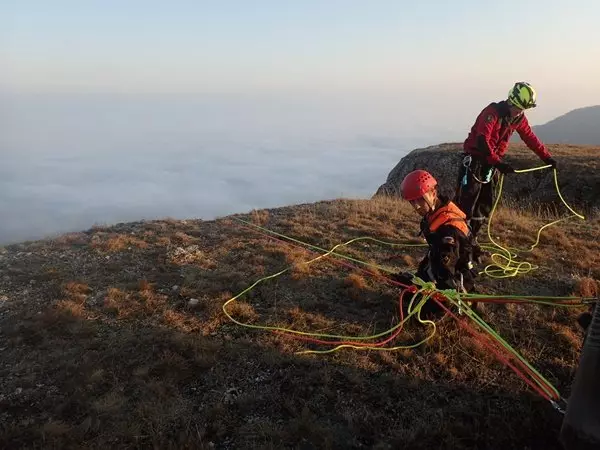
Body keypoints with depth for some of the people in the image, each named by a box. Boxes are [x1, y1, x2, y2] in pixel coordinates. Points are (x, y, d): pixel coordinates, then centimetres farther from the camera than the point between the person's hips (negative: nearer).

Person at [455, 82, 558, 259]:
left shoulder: (519, 118, 4)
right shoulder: (492, 112, -19)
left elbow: (531, 138, 15)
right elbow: (482, 141, -30)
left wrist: (547, 157, 15)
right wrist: (498, 162, -38)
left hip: (492, 163, 8)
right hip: (474, 160, -7)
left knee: (485, 206, 7)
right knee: (466, 203, -11)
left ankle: (471, 240, 16)